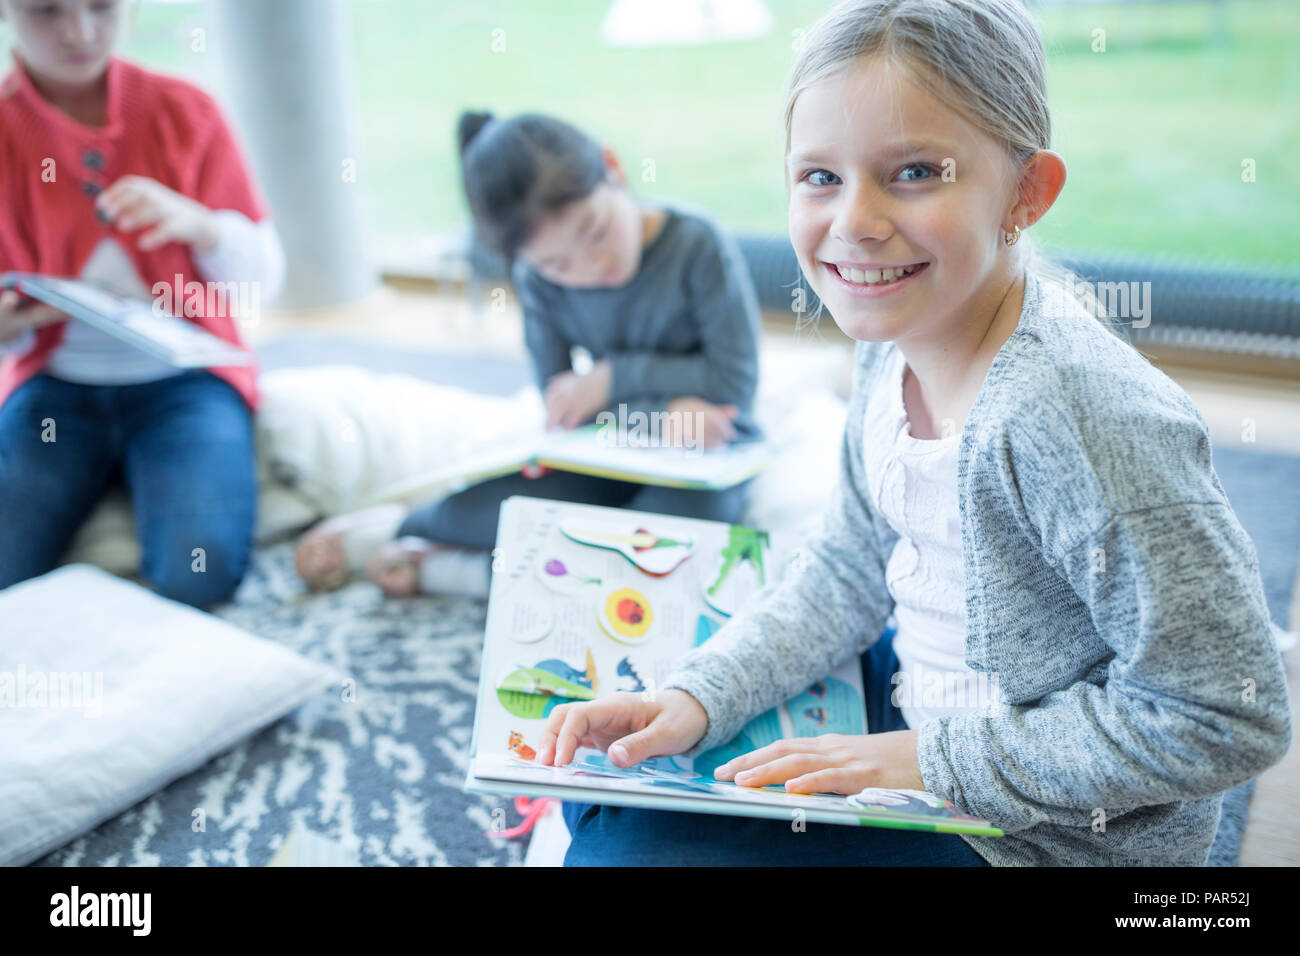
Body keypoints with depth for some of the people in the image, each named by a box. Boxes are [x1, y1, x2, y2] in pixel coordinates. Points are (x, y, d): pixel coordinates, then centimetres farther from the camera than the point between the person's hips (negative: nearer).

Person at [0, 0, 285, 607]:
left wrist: (197, 222, -20)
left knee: (198, 575, -25)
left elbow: (263, 278, 0)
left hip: (183, 381, 0)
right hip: (54, 384, 1)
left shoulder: (183, 112, -1)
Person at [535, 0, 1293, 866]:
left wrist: (935, 761, -23)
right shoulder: (900, 342, -6)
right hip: (924, 713, 7)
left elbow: (1228, 719, -24)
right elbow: (851, 574, 5)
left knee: (627, 846, -10)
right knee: (617, 779, 13)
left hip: (1046, 834, -7)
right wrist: (696, 699, -8)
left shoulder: (1079, 419, -32)